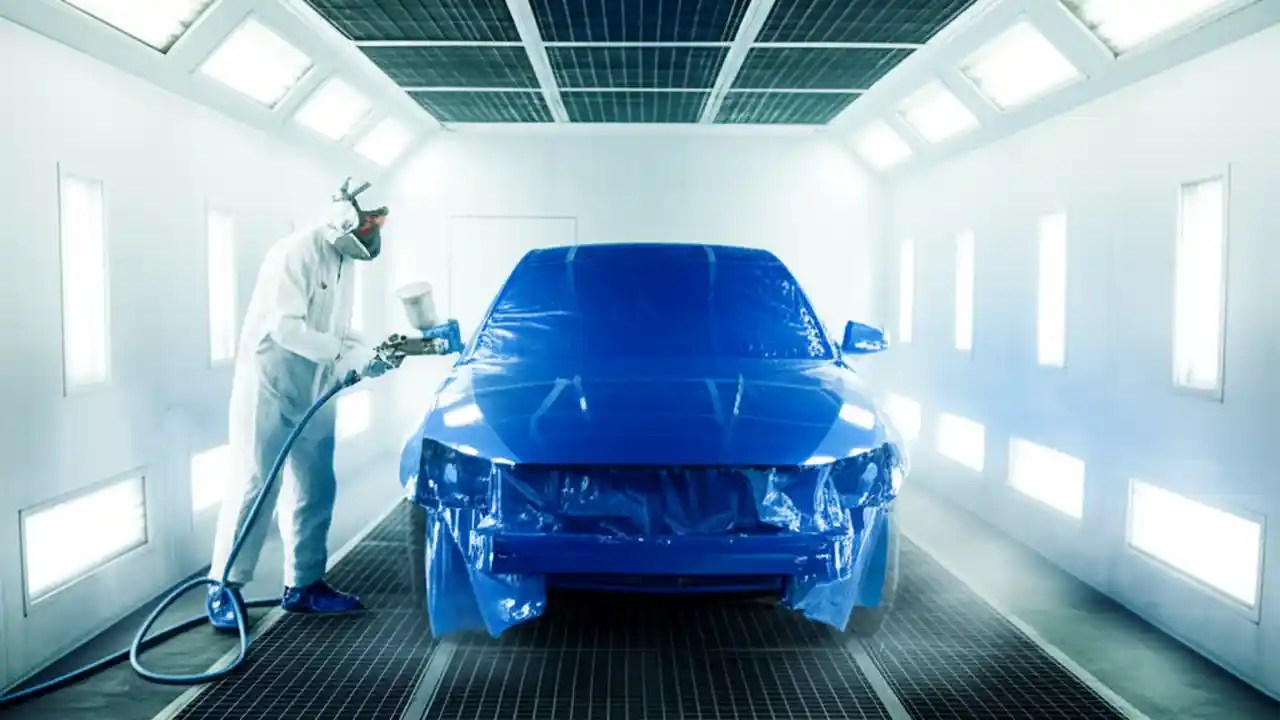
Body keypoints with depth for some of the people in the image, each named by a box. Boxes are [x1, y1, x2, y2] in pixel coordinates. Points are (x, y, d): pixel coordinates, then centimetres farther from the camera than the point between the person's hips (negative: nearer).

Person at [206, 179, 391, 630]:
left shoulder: (344, 262, 10)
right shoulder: (296, 253, -17)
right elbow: (285, 327, -26)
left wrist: (371, 351, -3)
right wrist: (350, 355, -28)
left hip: (313, 390, 8)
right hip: (269, 384, -8)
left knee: (314, 488, 8)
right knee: (254, 485, -5)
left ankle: (303, 585, 17)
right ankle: (223, 587, 7)